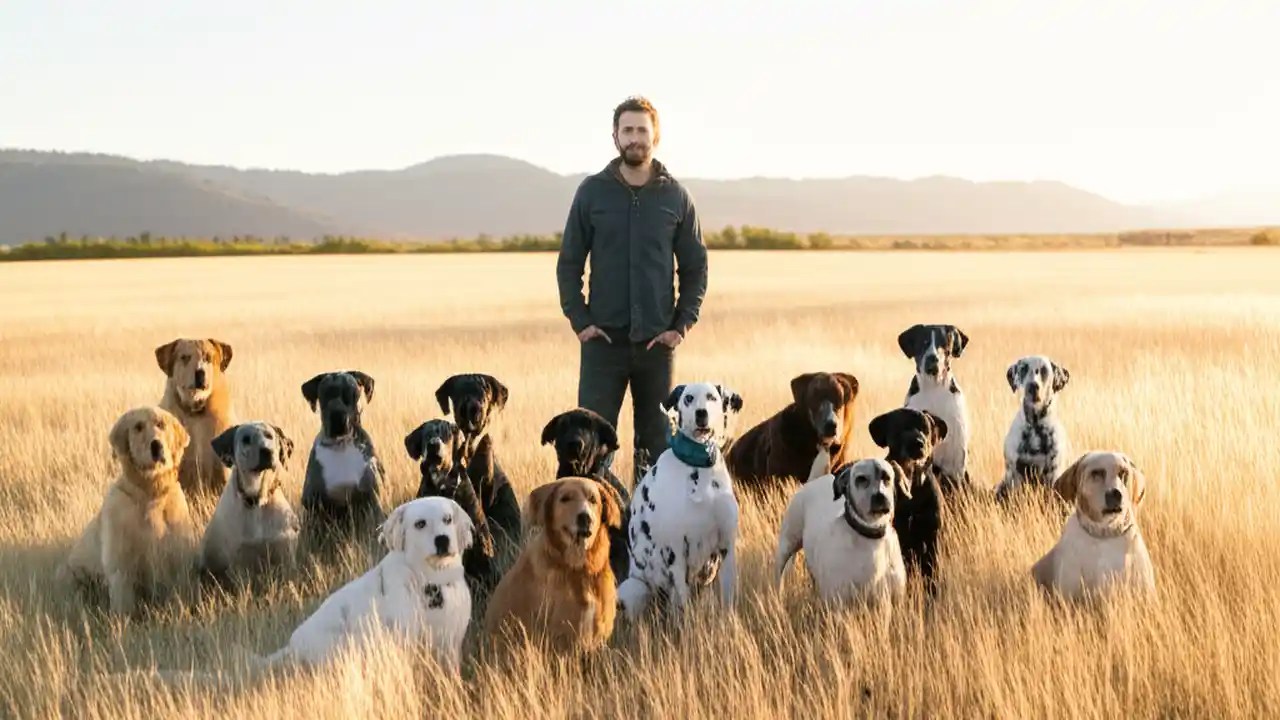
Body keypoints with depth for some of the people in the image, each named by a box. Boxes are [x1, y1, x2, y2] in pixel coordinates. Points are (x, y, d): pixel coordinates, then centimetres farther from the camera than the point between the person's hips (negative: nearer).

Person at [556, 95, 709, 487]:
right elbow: (569, 263, 5)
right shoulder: (592, 192, 2)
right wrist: (579, 319, -4)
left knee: (657, 442, 7)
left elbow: (695, 267, 8)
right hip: (603, 338, -1)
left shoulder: (675, 197, 3)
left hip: (657, 340, 1)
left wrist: (682, 324, -2)